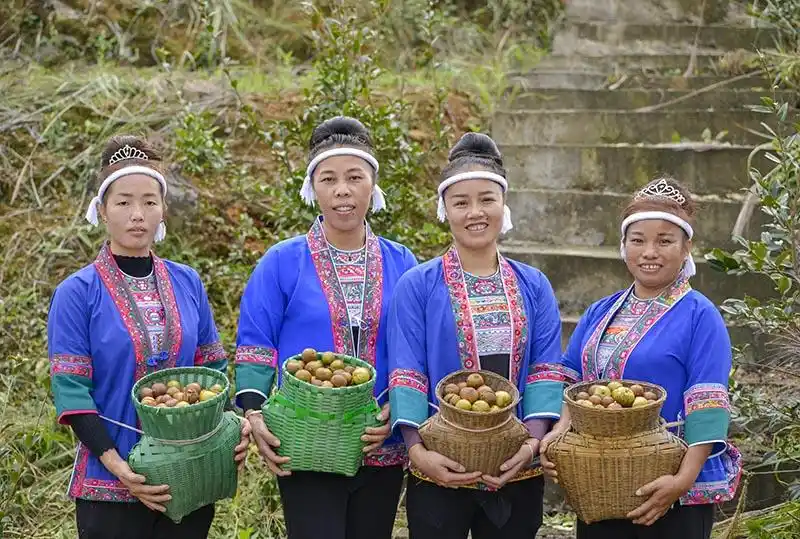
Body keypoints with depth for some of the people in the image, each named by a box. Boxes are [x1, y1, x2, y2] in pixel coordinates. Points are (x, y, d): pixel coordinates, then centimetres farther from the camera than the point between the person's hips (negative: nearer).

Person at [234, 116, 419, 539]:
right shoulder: (282, 263, -3)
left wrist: (397, 412, -11)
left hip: (381, 451, 3)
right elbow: (254, 348, -3)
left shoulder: (401, 265, 5)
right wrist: (254, 416, -17)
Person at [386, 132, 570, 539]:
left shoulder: (534, 287, 6)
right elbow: (406, 374, -9)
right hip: (441, 469, -2)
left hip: (517, 470, 3)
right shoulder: (417, 286, -3)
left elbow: (546, 369, 0)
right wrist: (418, 450, -21)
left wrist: (533, 441, -15)